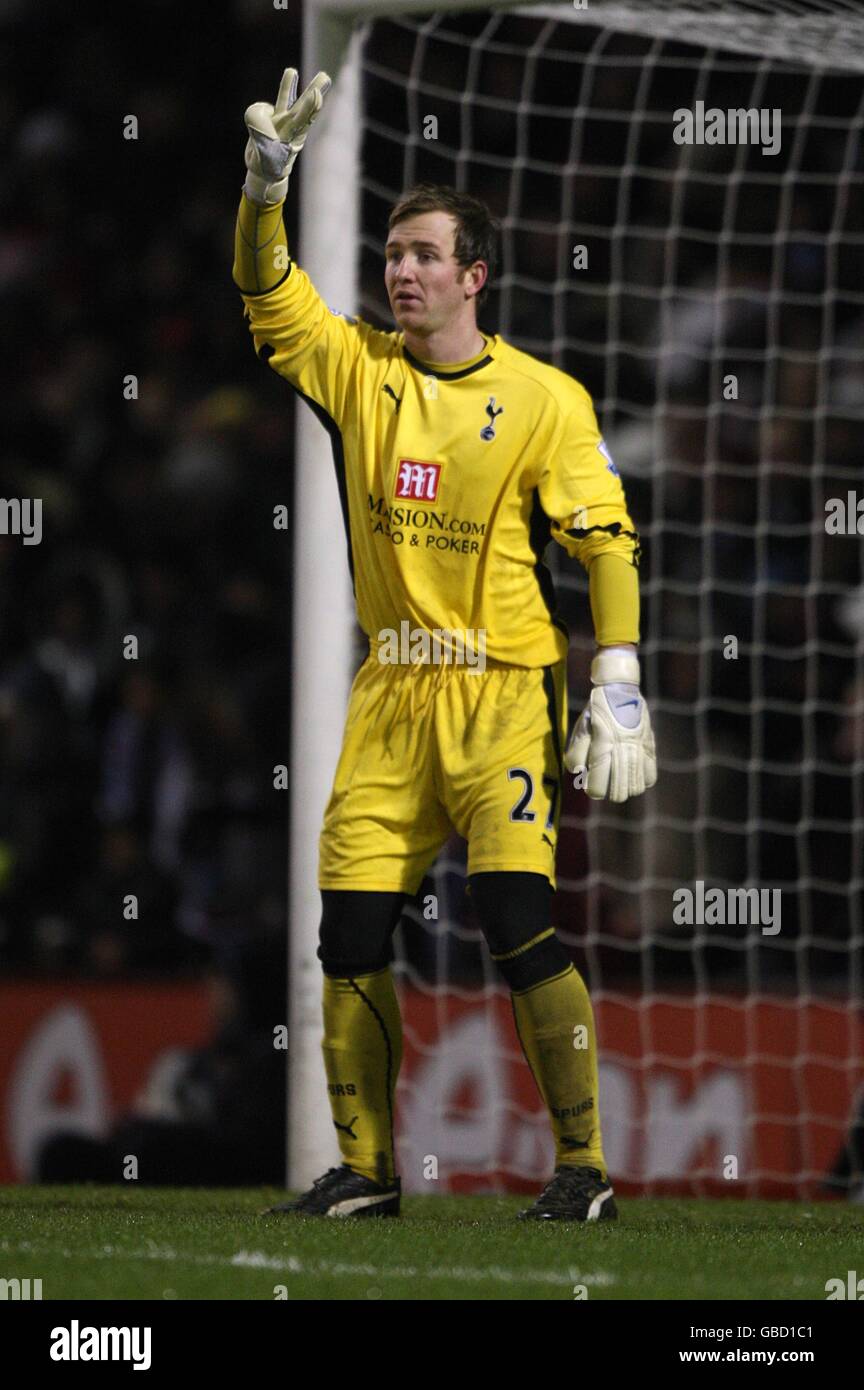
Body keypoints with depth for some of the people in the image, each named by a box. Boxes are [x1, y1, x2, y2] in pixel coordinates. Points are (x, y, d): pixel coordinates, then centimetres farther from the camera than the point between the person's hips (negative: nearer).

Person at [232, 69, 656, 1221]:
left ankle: (583, 1166, -6)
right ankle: (364, 1171, 12)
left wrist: (617, 687, -10)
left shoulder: (545, 401, -3)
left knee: (518, 921, -16)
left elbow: (607, 545, -3)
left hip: (505, 691, -4)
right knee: (351, 932, 1)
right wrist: (266, 182, -13)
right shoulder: (359, 370, 7)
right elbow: (267, 295, 3)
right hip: (392, 693, 4)